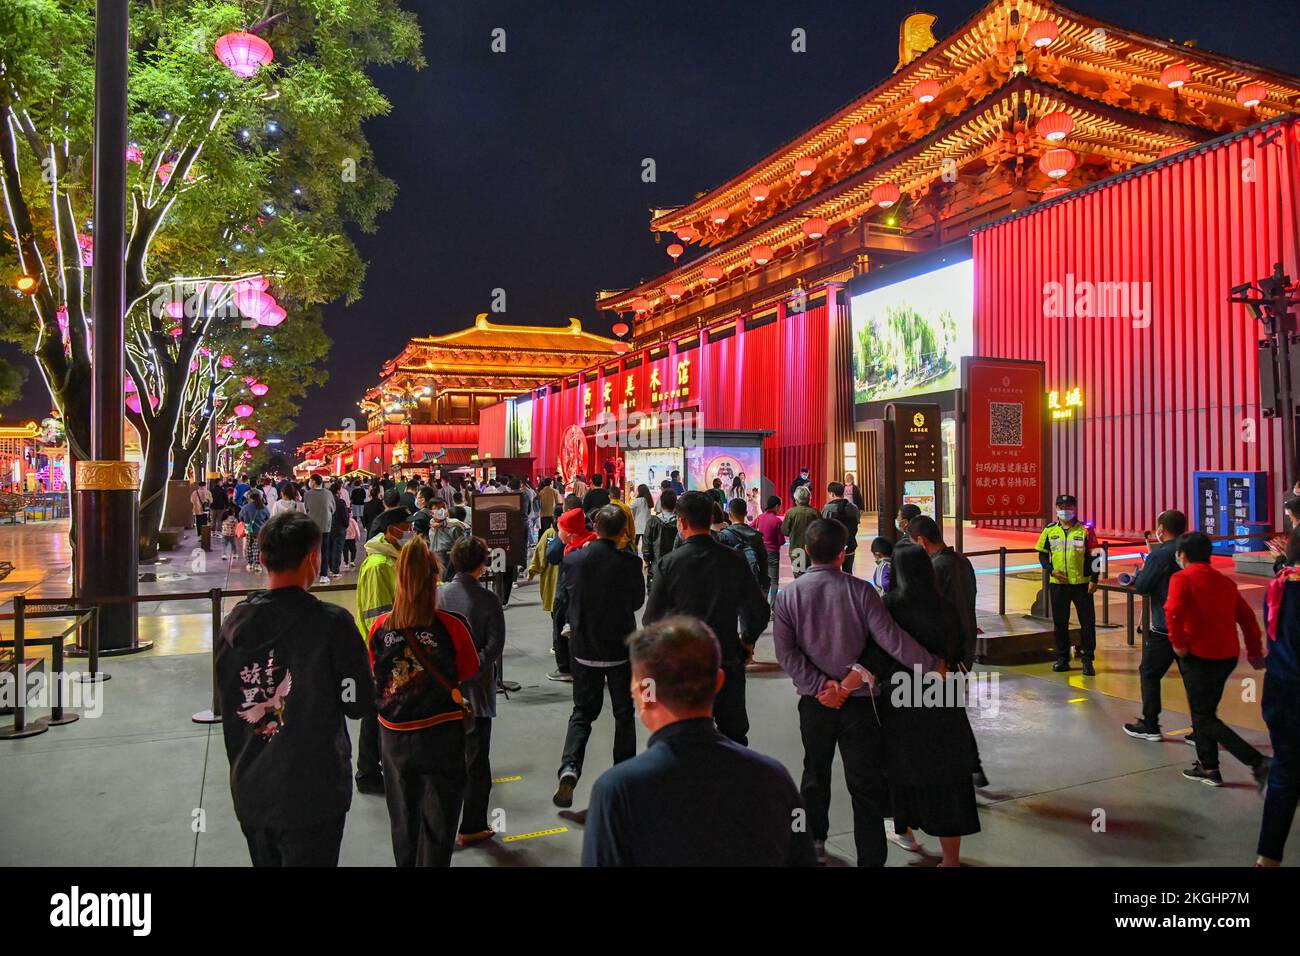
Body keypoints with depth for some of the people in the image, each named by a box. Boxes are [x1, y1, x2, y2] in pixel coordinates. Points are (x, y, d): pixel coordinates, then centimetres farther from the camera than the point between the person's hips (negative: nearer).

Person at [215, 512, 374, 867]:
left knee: (265, 860, 23)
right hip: (312, 795, -6)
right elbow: (360, 704, -11)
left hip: (249, 794, 6)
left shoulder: (232, 624, -1)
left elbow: (227, 704, 10)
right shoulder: (331, 623, -18)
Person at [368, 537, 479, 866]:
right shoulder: (451, 626, -18)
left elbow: (376, 676, 3)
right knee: (437, 825, 12)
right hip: (441, 733, -3)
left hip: (394, 734, 3)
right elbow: (469, 676, -5)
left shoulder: (380, 627, -11)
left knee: (403, 818, 22)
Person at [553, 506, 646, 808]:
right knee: (624, 714, 15)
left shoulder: (573, 559, -9)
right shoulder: (629, 563, -15)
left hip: (583, 649, 2)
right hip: (621, 648, -2)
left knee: (582, 712, 13)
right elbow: (637, 601, 0)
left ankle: (569, 768, -8)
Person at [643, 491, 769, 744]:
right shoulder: (734, 560, -6)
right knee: (734, 736, 17)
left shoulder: (668, 563, -12)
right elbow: (760, 610, -1)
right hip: (729, 661, 2)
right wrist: (747, 640, 16)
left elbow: (650, 619, -7)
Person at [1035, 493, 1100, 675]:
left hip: (1082, 583, -2)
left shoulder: (1085, 530, -2)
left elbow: (1094, 556, -1)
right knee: (1060, 622, 9)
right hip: (1057, 584, 3)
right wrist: (1051, 570, -6)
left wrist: (1094, 580, -8)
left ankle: (1087, 660, 9)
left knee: (1087, 621, -1)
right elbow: (1042, 554, 11)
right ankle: (1062, 658, 20)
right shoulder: (1049, 530, 6)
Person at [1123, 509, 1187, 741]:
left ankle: (1149, 726, 12)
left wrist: (1140, 572, 8)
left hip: (1163, 628, -6)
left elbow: (1142, 586, -14)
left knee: (1149, 672, 7)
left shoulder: (1160, 553, -15)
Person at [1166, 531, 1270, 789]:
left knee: (1204, 718, 1)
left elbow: (1173, 611, -26)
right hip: (1228, 656, 8)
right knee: (1204, 710, 20)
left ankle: (1257, 762, -10)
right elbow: (1247, 616, 13)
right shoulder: (1225, 581, 13)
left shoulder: (1181, 579, -9)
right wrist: (1255, 651, 19)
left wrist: (1178, 643, -15)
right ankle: (1208, 767, 24)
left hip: (1200, 656, -8)